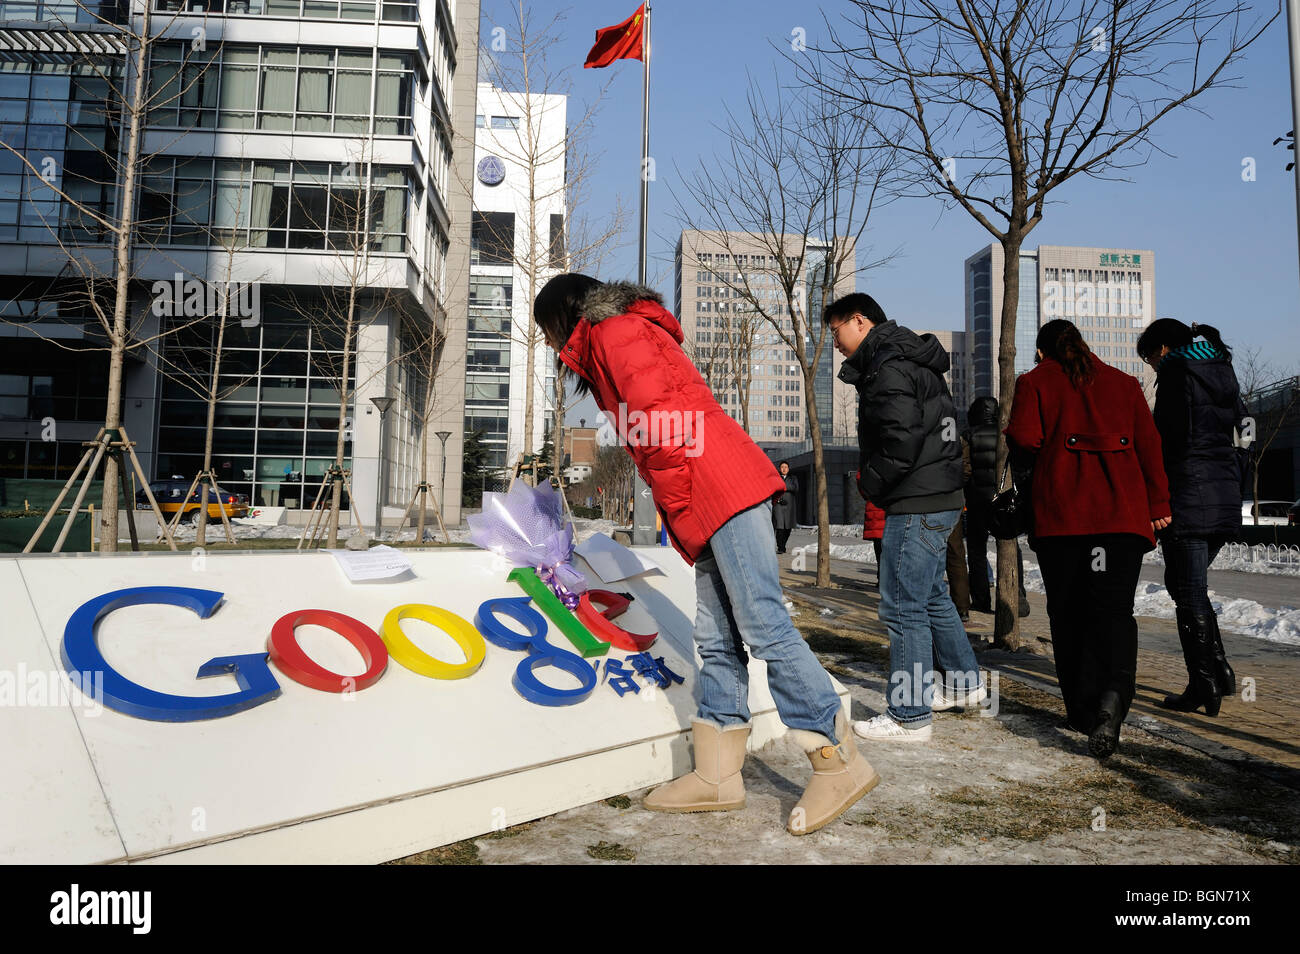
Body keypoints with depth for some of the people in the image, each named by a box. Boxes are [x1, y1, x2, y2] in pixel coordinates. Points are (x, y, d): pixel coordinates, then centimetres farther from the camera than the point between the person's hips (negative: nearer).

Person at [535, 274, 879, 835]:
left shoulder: (615, 332, 0)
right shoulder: (633, 334, 31)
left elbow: (660, 426, -13)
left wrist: (679, 515, -8)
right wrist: (683, 523, 20)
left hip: (725, 488, -10)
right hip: (709, 506, 10)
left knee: (763, 625, -12)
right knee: (717, 642, 7)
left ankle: (839, 762, -6)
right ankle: (717, 778, 11)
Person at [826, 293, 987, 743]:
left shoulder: (889, 368, -16)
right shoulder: (912, 361, 18)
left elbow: (903, 440, -25)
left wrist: (869, 482, -9)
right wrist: (873, 480, 13)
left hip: (917, 505, -11)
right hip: (938, 499, 11)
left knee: (903, 607, -4)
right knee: (931, 595, 23)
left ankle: (909, 716, 4)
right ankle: (965, 681, 37)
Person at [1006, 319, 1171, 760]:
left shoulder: (1034, 382, 8)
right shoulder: (1123, 383, 17)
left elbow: (1023, 438, -6)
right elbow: (1149, 443, 10)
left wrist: (1031, 469, 15)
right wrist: (1158, 504, 12)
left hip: (1059, 511, -2)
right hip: (1122, 512, 2)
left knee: (1068, 612, 9)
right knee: (1113, 608, -3)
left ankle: (1083, 708, 15)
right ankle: (1112, 696, -27)